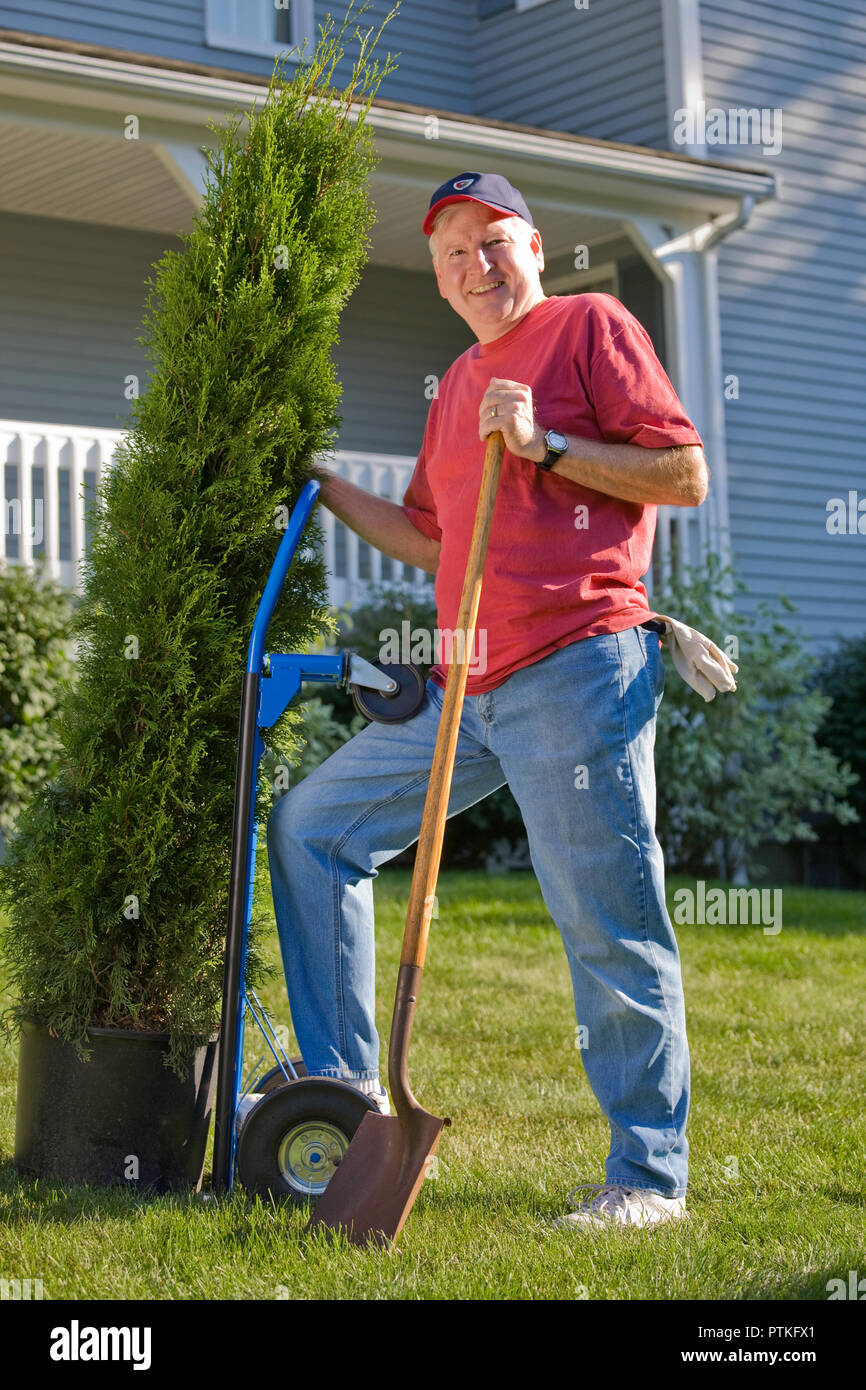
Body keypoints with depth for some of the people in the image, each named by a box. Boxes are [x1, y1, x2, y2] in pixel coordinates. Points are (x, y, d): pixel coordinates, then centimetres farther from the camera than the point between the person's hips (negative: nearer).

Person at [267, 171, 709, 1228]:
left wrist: (545, 444, -13)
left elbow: (686, 475, -7)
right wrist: (323, 486, 26)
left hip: (578, 674, -8)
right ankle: (343, 1085, 16)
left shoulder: (591, 325, 1)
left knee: (610, 926, -7)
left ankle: (650, 1173, 4)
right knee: (310, 825, 10)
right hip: (468, 691, 8)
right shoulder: (457, 385, 23)